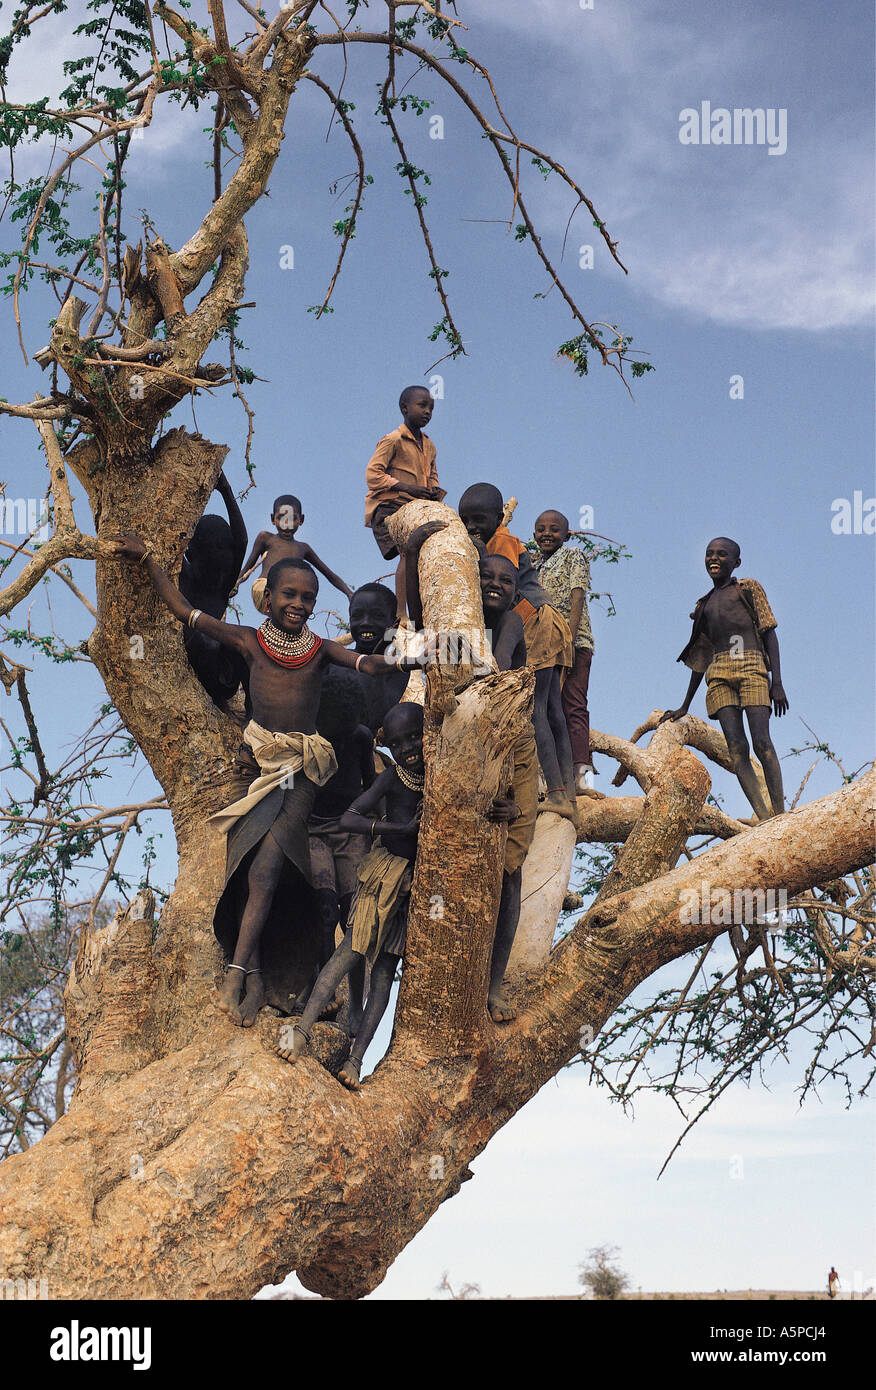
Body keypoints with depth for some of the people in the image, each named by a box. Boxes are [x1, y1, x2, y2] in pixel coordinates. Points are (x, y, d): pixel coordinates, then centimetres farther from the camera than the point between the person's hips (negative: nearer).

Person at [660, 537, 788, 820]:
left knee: (762, 742, -16)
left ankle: (780, 817, -17)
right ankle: (764, 819, -19)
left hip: (751, 668, -4)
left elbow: (769, 634, 5)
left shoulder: (749, 589, 12)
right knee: (736, 747, -12)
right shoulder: (704, 605, 25)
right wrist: (685, 706, 26)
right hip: (719, 675, 4)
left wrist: (777, 682, -7)